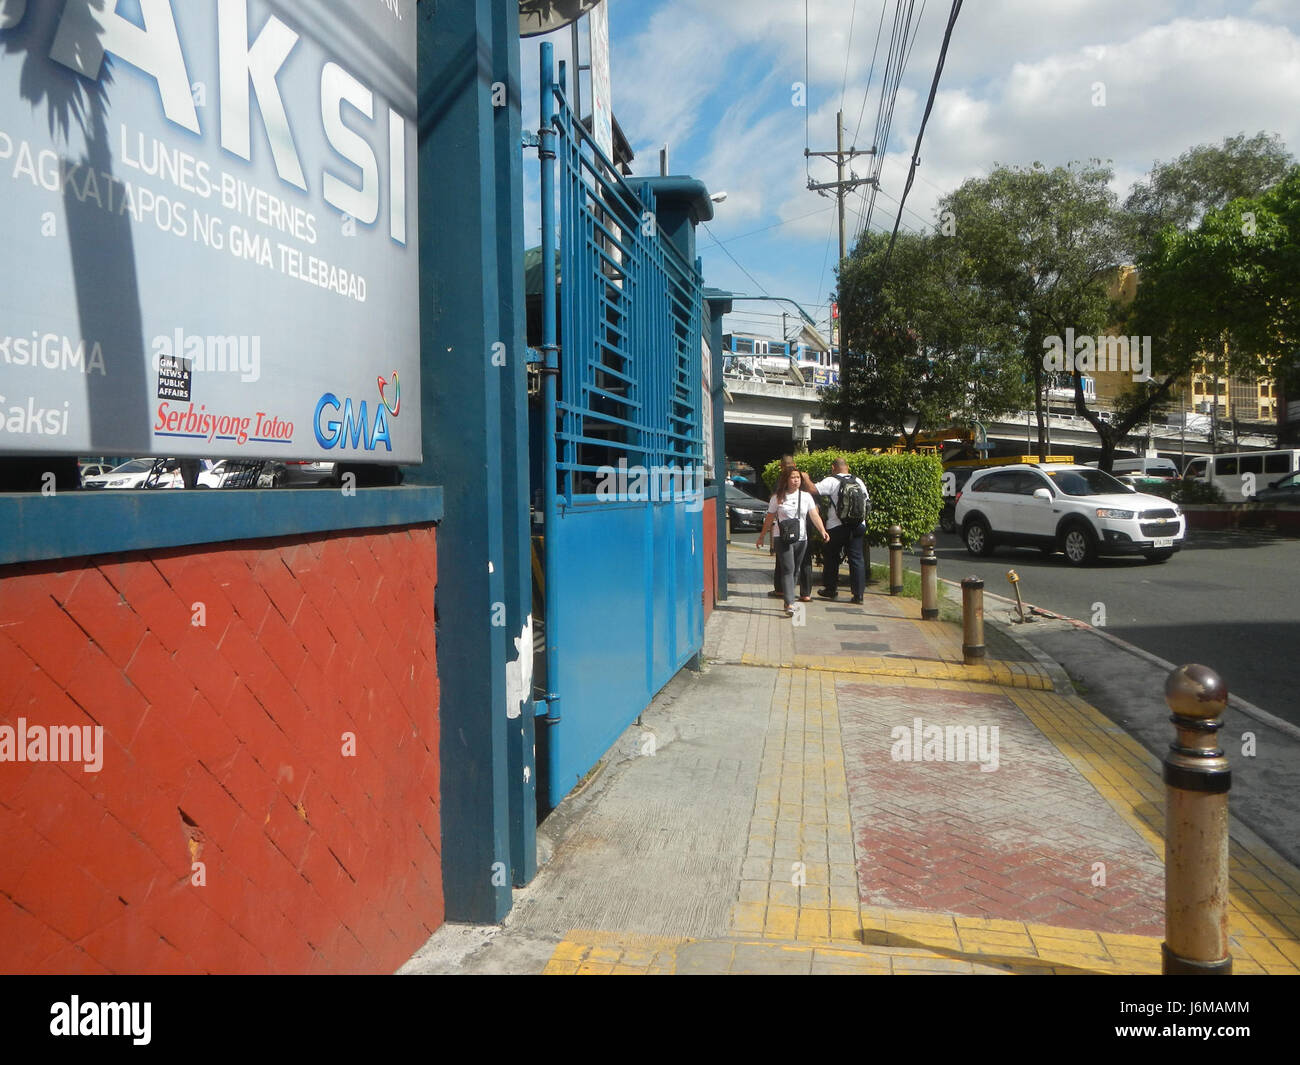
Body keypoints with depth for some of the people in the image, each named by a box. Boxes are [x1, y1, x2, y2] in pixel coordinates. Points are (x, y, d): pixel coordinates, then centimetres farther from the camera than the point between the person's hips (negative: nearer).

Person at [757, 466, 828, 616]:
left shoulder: (806, 496, 7)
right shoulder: (778, 497, 2)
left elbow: (814, 515, -2)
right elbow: (769, 518, 9)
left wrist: (822, 531, -17)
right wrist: (762, 535, 12)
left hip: (801, 538, 3)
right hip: (782, 538, -3)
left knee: (796, 569, 11)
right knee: (788, 569, -13)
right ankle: (789, 604, -19)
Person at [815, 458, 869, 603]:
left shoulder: (831, 481, -8)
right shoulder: (858, 481, 8)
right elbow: (867, 502, 13)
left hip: (836, 526, -3)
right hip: (858, 526, 4)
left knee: (832, 557, 13)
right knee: (856, 558, 4)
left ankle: (831, 589, 22)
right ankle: (858, 593, -1)